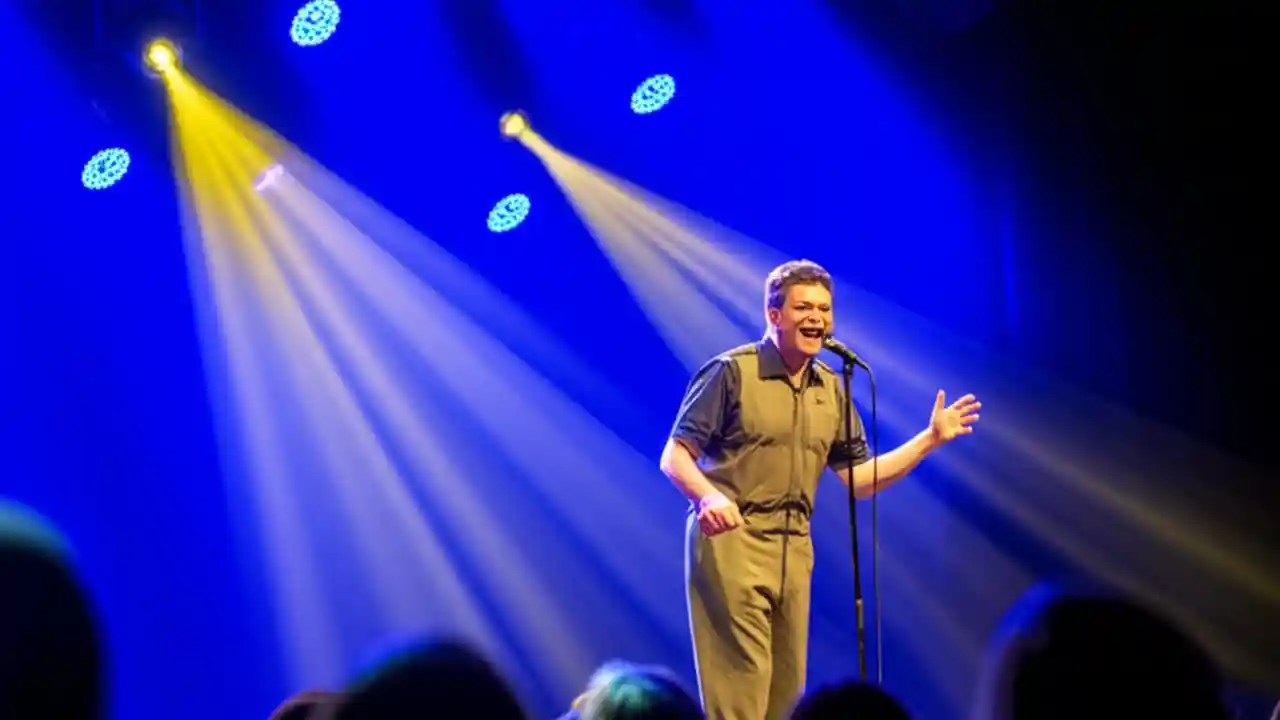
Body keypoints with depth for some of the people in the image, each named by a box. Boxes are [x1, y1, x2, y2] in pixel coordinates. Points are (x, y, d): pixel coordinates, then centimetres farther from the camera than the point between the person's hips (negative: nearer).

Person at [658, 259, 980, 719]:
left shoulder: (832, 390, 12)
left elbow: (859, 480, 14)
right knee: (743, 680, -12)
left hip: (795, 548, 6)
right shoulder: (731, 372, -6)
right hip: (730, 539, -6)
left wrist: (930, 439, 8)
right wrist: (708, 496, -29)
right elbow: (674, 457, -8)